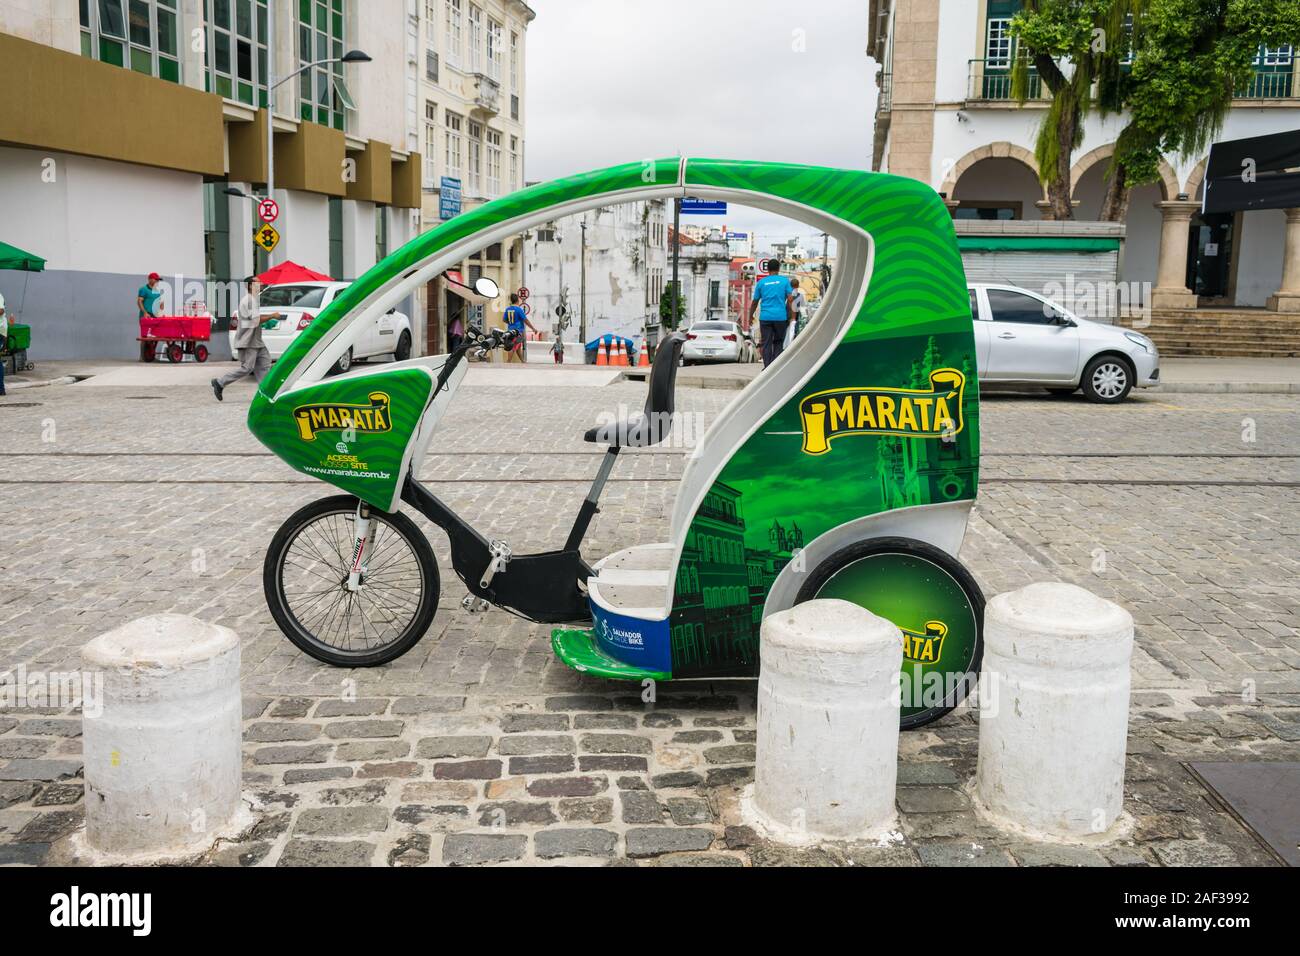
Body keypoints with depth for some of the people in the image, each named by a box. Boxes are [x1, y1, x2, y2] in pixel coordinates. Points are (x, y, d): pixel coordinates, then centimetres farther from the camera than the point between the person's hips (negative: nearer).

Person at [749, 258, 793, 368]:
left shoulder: (761, 282, 6)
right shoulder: (785, 280, 3)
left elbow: (755, 302, 10)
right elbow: (790, 299, -3)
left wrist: (751, 316, 21)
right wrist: (789, 315, 6)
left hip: (765, 317, 0)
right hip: (781, 317, 0)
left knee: (766, 343, 2)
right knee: (778, 342, 11)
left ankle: (767, 367, -2)